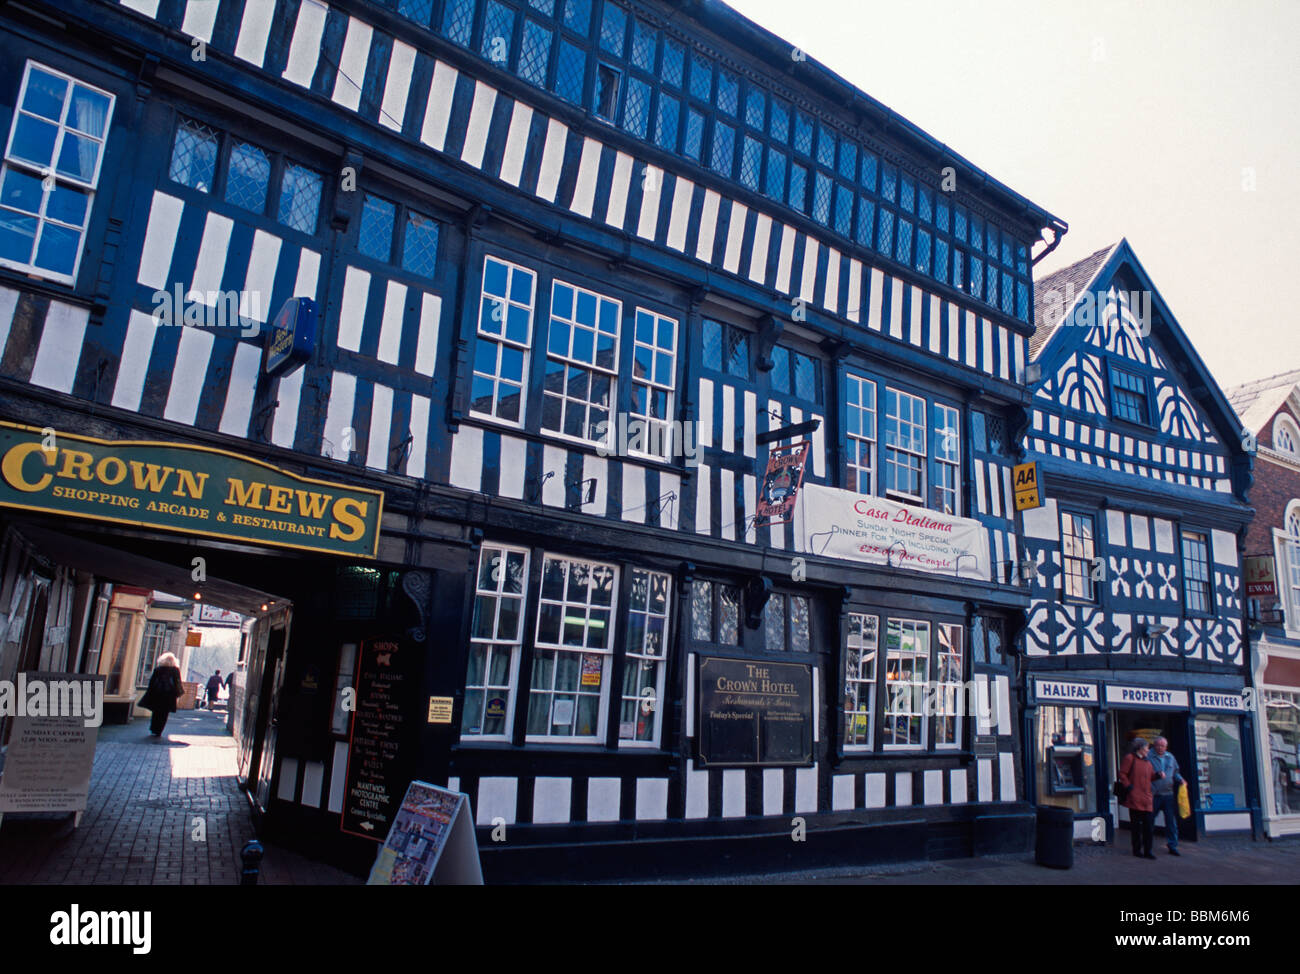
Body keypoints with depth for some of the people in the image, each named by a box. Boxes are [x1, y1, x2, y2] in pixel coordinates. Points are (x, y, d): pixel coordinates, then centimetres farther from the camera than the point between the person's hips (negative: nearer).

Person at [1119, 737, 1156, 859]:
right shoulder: (1129, 758, -2)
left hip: (1146, 799, 6)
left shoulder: (1147, 762, 19)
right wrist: (1129, 786, -12)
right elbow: (1122, 774, -5)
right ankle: (1137, 850, 10)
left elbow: (1151, 776, 23)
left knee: (1148, 824, 2)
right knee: (1136, 825, 1)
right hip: (1134, 798, -6)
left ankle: (1147, 851, 8)